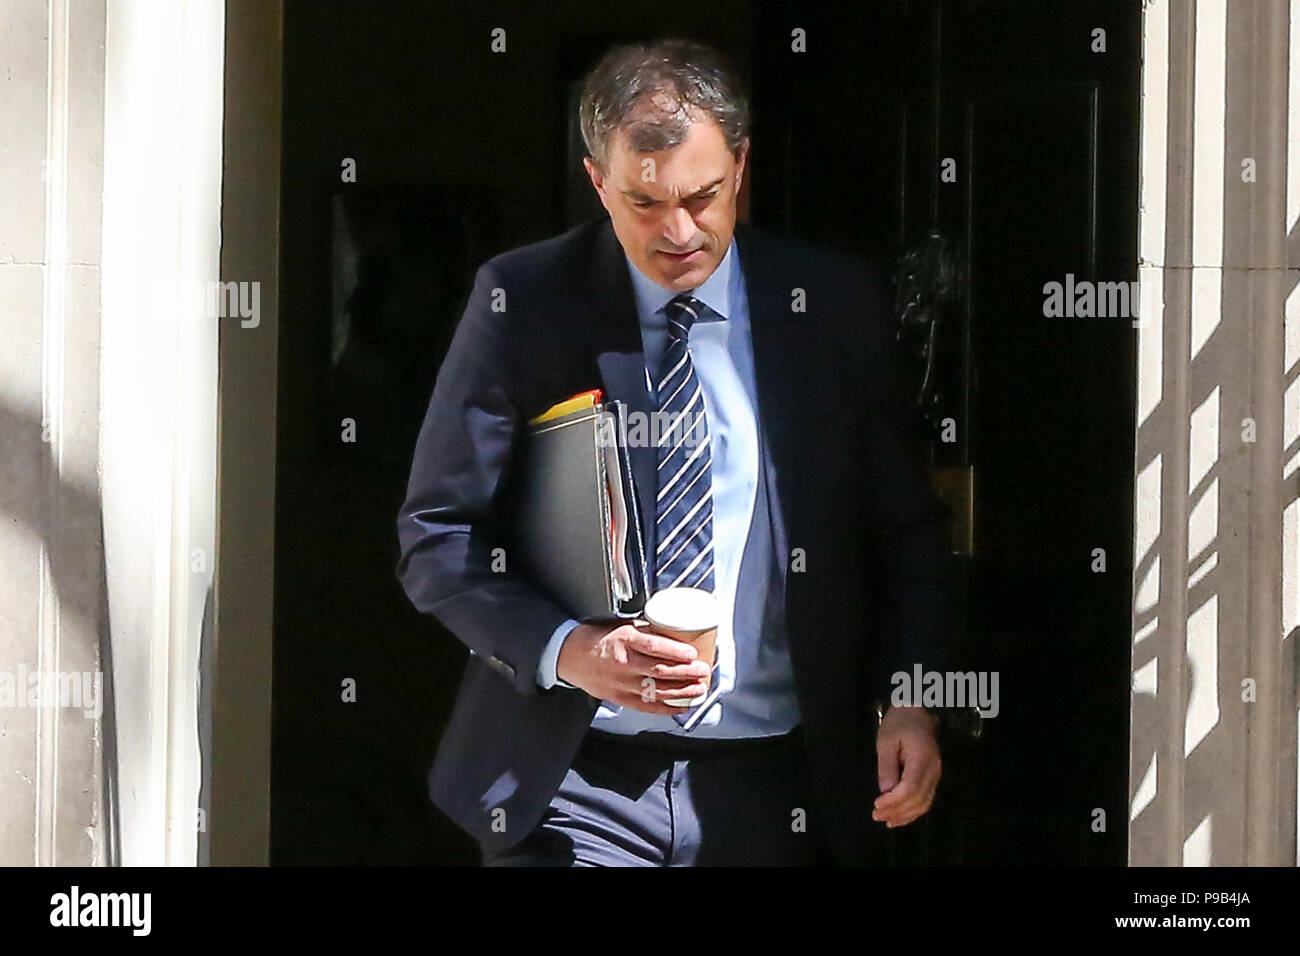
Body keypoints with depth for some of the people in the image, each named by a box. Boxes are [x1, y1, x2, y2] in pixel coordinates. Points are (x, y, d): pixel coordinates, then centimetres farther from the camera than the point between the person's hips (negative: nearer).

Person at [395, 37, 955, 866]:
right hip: (573, 782, -1)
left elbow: (909, 531, 10)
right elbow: (437, 540, 0)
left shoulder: (835, 304, 3)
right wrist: (566, 651, -16)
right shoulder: (522, 303, -2)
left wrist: (911, 704, -4)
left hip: (774, 789, 2)